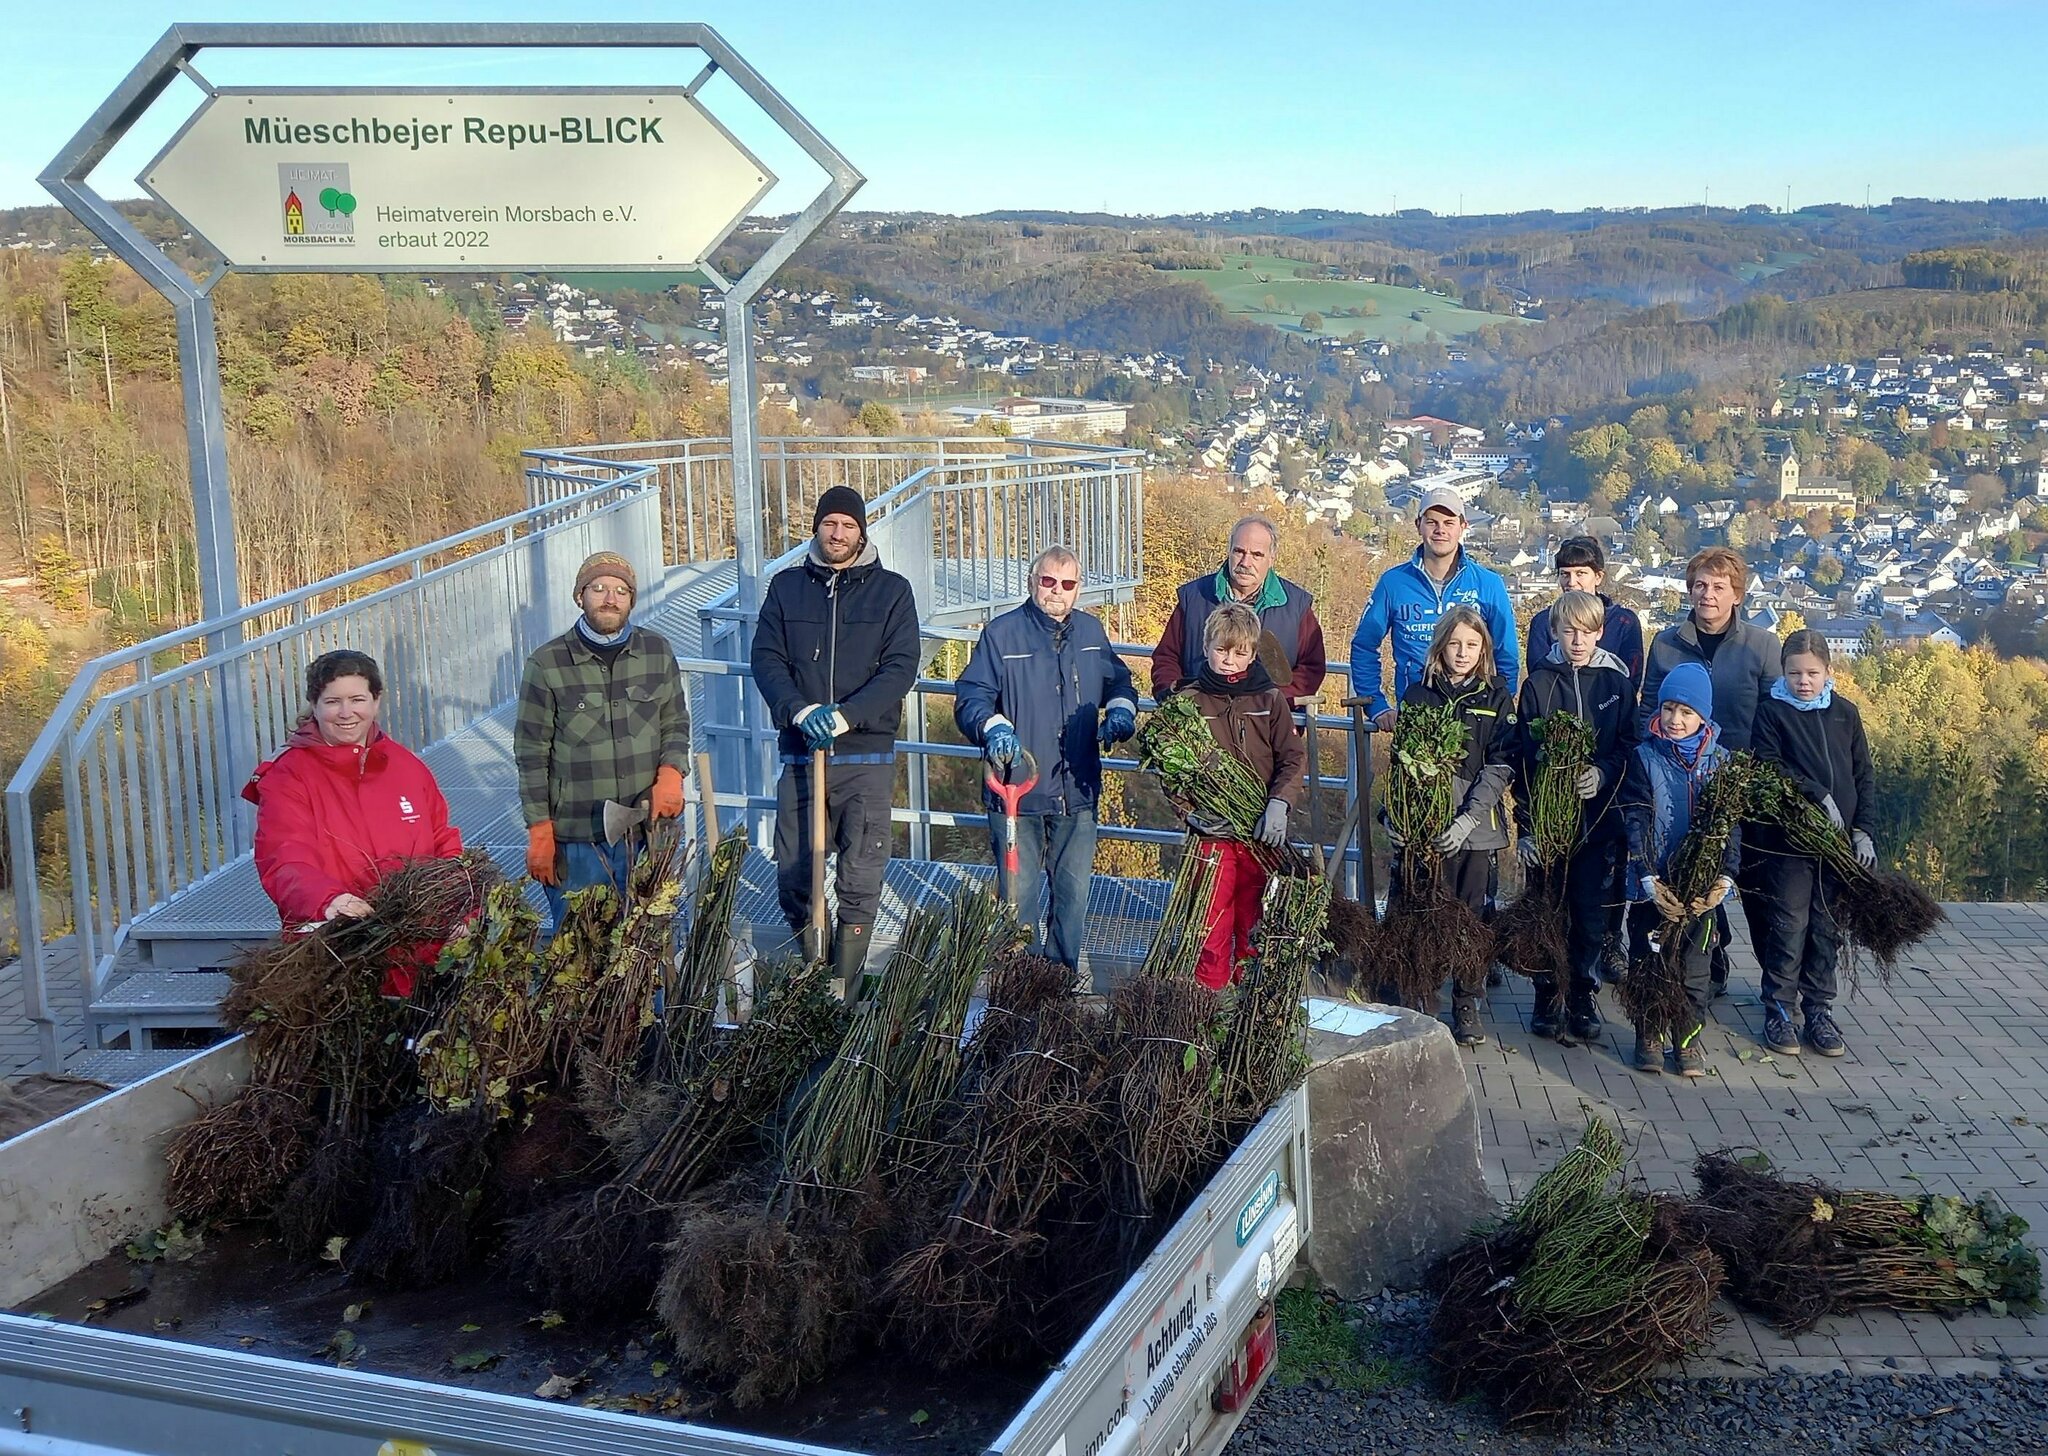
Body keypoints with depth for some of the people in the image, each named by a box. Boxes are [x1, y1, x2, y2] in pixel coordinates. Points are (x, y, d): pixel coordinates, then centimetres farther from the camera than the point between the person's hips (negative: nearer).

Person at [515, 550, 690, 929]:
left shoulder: (658, 653, 3)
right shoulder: (547, 664, -5)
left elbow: (676, 725, 12)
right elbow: (531, 754, -2)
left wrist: (671, 773, -9)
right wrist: (539, 831, -4)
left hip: (647, 830, 2)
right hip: (576, 839, -2)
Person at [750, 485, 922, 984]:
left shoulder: (891, 590, 4)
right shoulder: (786, 586, 9)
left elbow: (901, 667, -5)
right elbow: (767, 660, 2)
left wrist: (845, 715, -18)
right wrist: (800, 711, -16)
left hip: (867, 755, -2)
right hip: (800, 753, 2)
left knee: (861, 881, -3)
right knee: (793, 876, 4)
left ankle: (845, 988, 7)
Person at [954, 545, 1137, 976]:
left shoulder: (1091, 631, 8)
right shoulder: (1001, 634, -6)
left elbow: (1118, 681, 21)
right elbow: (970, 697, -9)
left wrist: (1120, 710, -1)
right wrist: (994, 727, -29)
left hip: (1077, 791, 4)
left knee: (1075, 890, 13)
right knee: (1018, 892, 2)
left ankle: (1065, 973, 29)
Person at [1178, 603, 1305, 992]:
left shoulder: (1271, 699, 6)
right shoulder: (1189, 700, 2)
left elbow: (1294, 757, 1)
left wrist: (1279, 803, -16)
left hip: (1263, 832, 2)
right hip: (1212, 831, -1)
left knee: (1256, 928, 8)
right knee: (1212, 925, -3)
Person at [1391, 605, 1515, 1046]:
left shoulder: (1497, 699, 7)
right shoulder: (1418, 694, 8)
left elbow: (1501, 766, -1)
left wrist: (1468, 818, -13)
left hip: (1475, 826, 0)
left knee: (1469, 912, 2)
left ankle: (1466, 1002, 15)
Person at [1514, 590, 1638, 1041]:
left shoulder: (1617, 682, 3)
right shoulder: (1539, 683, 0)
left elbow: (1628, 746, 5)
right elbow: (1524, 758, -1)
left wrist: (1602, 773, -17)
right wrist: (1524, 824, -5)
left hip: (1598, 817, 1)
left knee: (1590, 912, 5)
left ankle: (1585, 997, 19)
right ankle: (1547, 995, 19)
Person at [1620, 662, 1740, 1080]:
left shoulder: (1719, 760, 3)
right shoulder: (1644, 757, -3)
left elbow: (1731, 822, 0)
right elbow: (1635, 823, -8)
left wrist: (1725, 876, -13)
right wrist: (1649, 879, -17)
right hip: (1653, 884, -1)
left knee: (1695, 964, 6)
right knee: (1649, 962, 5)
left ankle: (1689, 1039, 18)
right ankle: (1649, 1037, 18)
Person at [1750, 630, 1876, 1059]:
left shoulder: (1845, 713, 9)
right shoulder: (1772, 711, -1)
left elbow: (1864, 776, 10)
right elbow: (1769, 767, -13)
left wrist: (1864, 830, 1)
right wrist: (1818, 795, -20)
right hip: (1787, 839, -3)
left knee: (1827, 927, 8)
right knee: (1788, 925, -1)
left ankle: (1819, 1011, 18)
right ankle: (1778, 1010, 10)